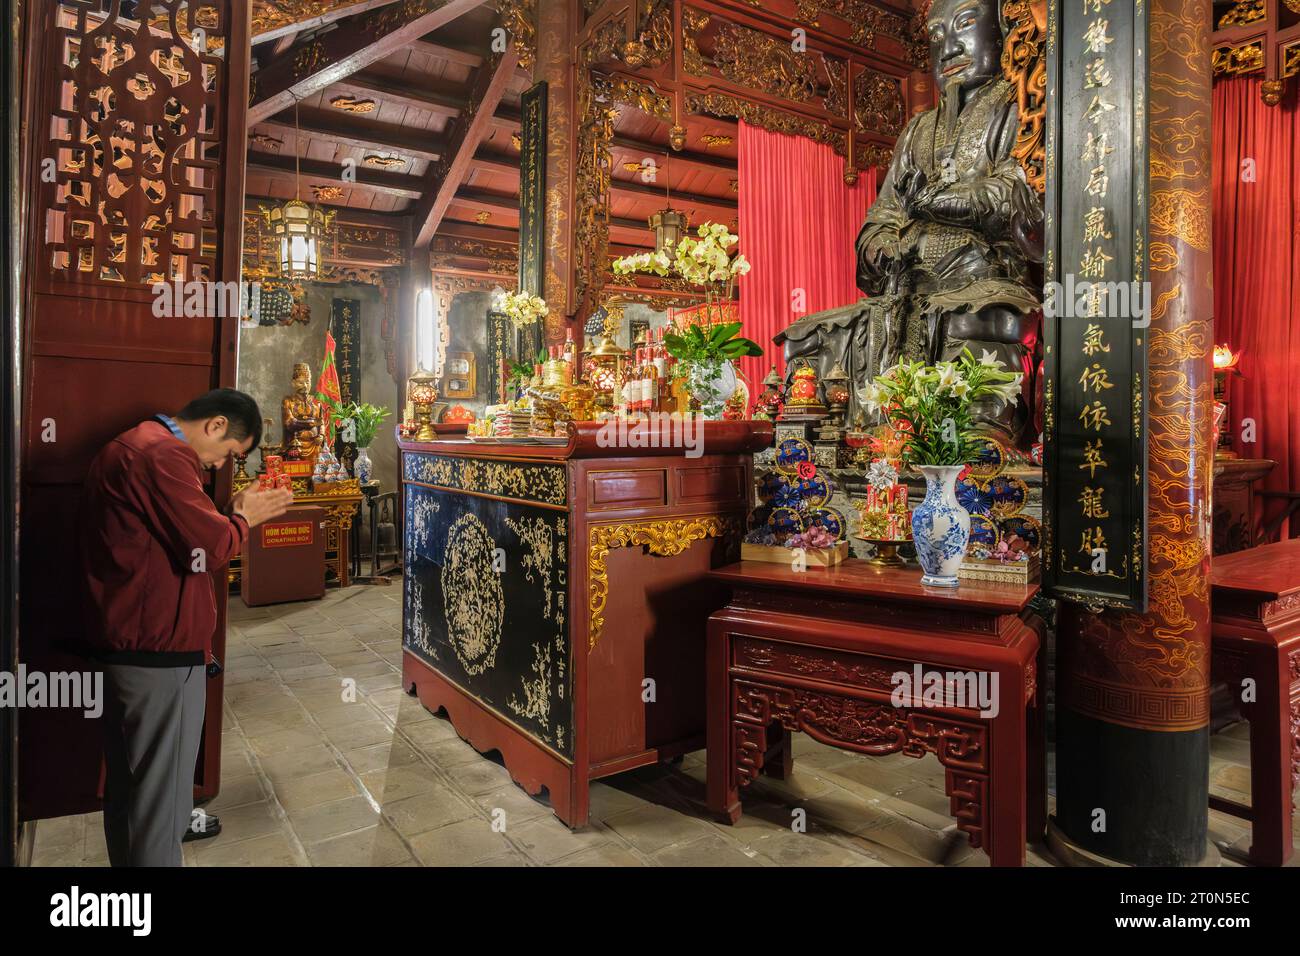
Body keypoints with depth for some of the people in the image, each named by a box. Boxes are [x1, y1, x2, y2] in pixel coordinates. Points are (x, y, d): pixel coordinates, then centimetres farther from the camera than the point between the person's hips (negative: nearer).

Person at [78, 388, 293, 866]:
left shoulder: (126, 447, 16)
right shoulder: (165, 454, -18)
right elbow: (210, 547, -19)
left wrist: (226, 516, 6)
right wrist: (244, 517, -3)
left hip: (125, 643, 10)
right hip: (160, 649, -10)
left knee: (129, 788, 20)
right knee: (161, 802, 0)